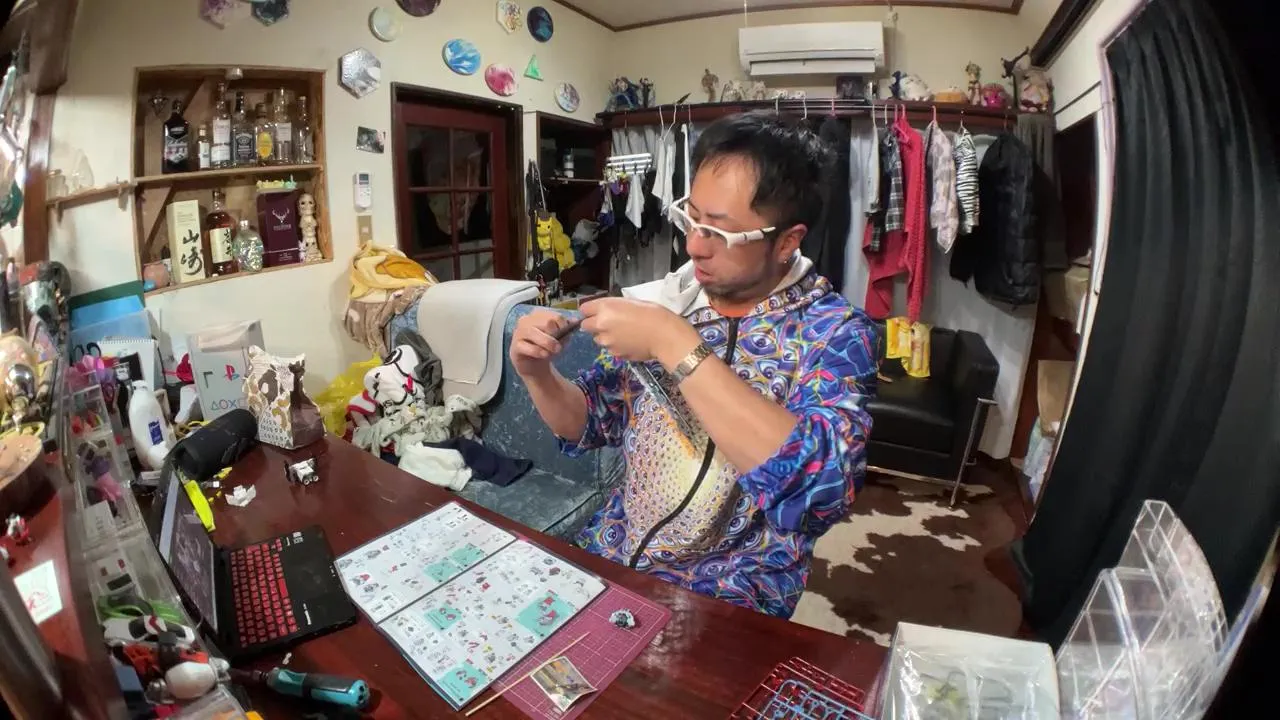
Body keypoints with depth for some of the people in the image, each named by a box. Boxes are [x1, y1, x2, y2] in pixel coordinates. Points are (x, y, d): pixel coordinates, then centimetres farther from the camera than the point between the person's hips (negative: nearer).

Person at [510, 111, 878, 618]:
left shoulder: (834, 332, -15)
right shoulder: (667, 300, -3)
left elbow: (823, 482, -33)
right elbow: (588, 424, 4)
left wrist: (677, 346, -32)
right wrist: (538, 375, -16)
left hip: (731, 591, -4)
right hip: (613, 552, 4)